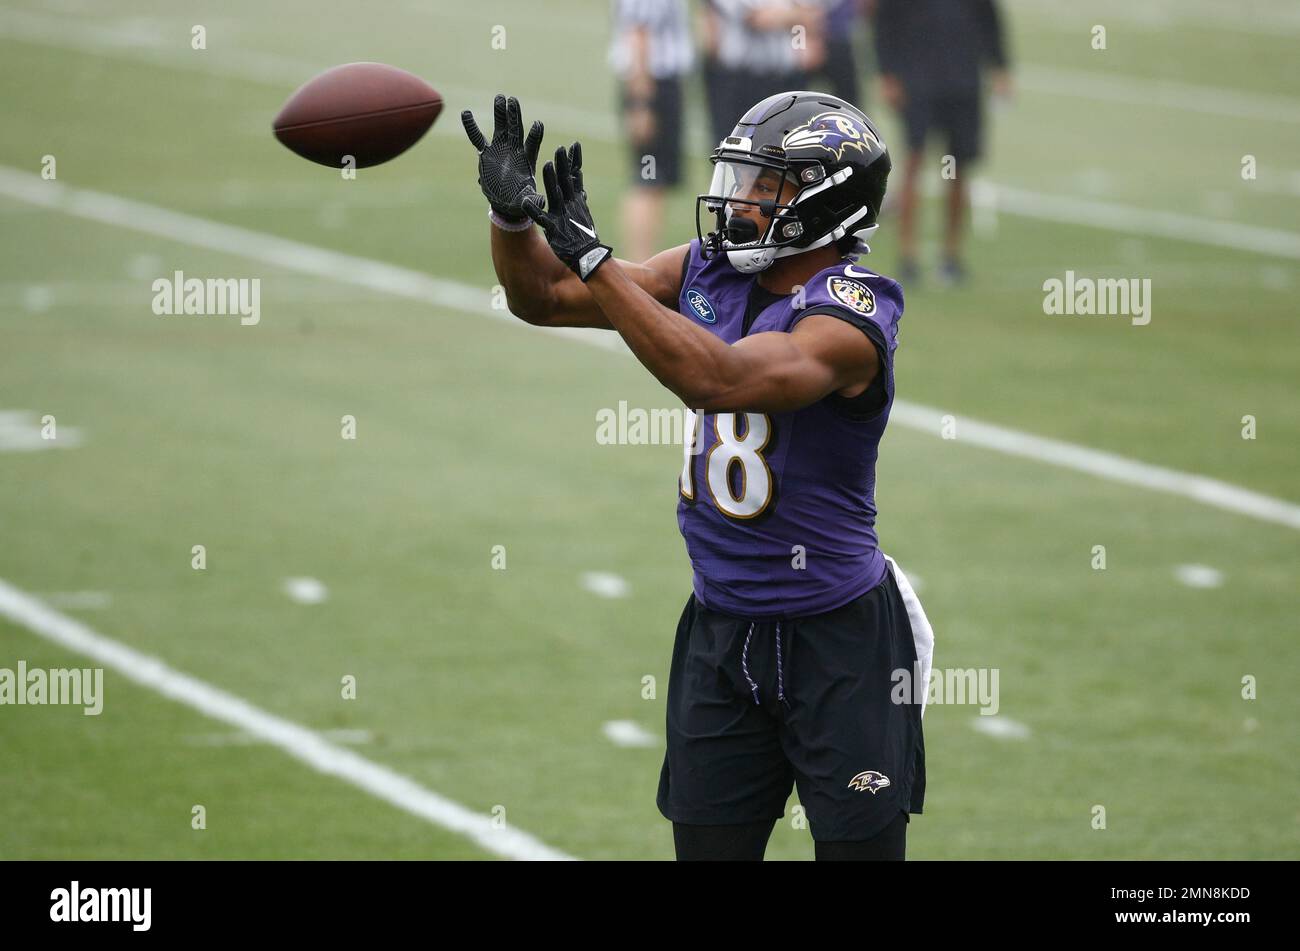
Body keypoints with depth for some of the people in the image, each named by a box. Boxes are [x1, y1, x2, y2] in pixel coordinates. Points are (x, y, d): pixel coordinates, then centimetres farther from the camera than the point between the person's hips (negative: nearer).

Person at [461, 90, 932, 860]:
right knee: (708, 846, 9)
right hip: (721, 631, 6)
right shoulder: (709, 271, 4)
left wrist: (593, 260, -33)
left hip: (836, 640, -6)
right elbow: (543, 299, 9)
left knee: (860, 845, 2)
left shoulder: (852, 313, -18)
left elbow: (721, 379, -34)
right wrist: (513, 214, -12)